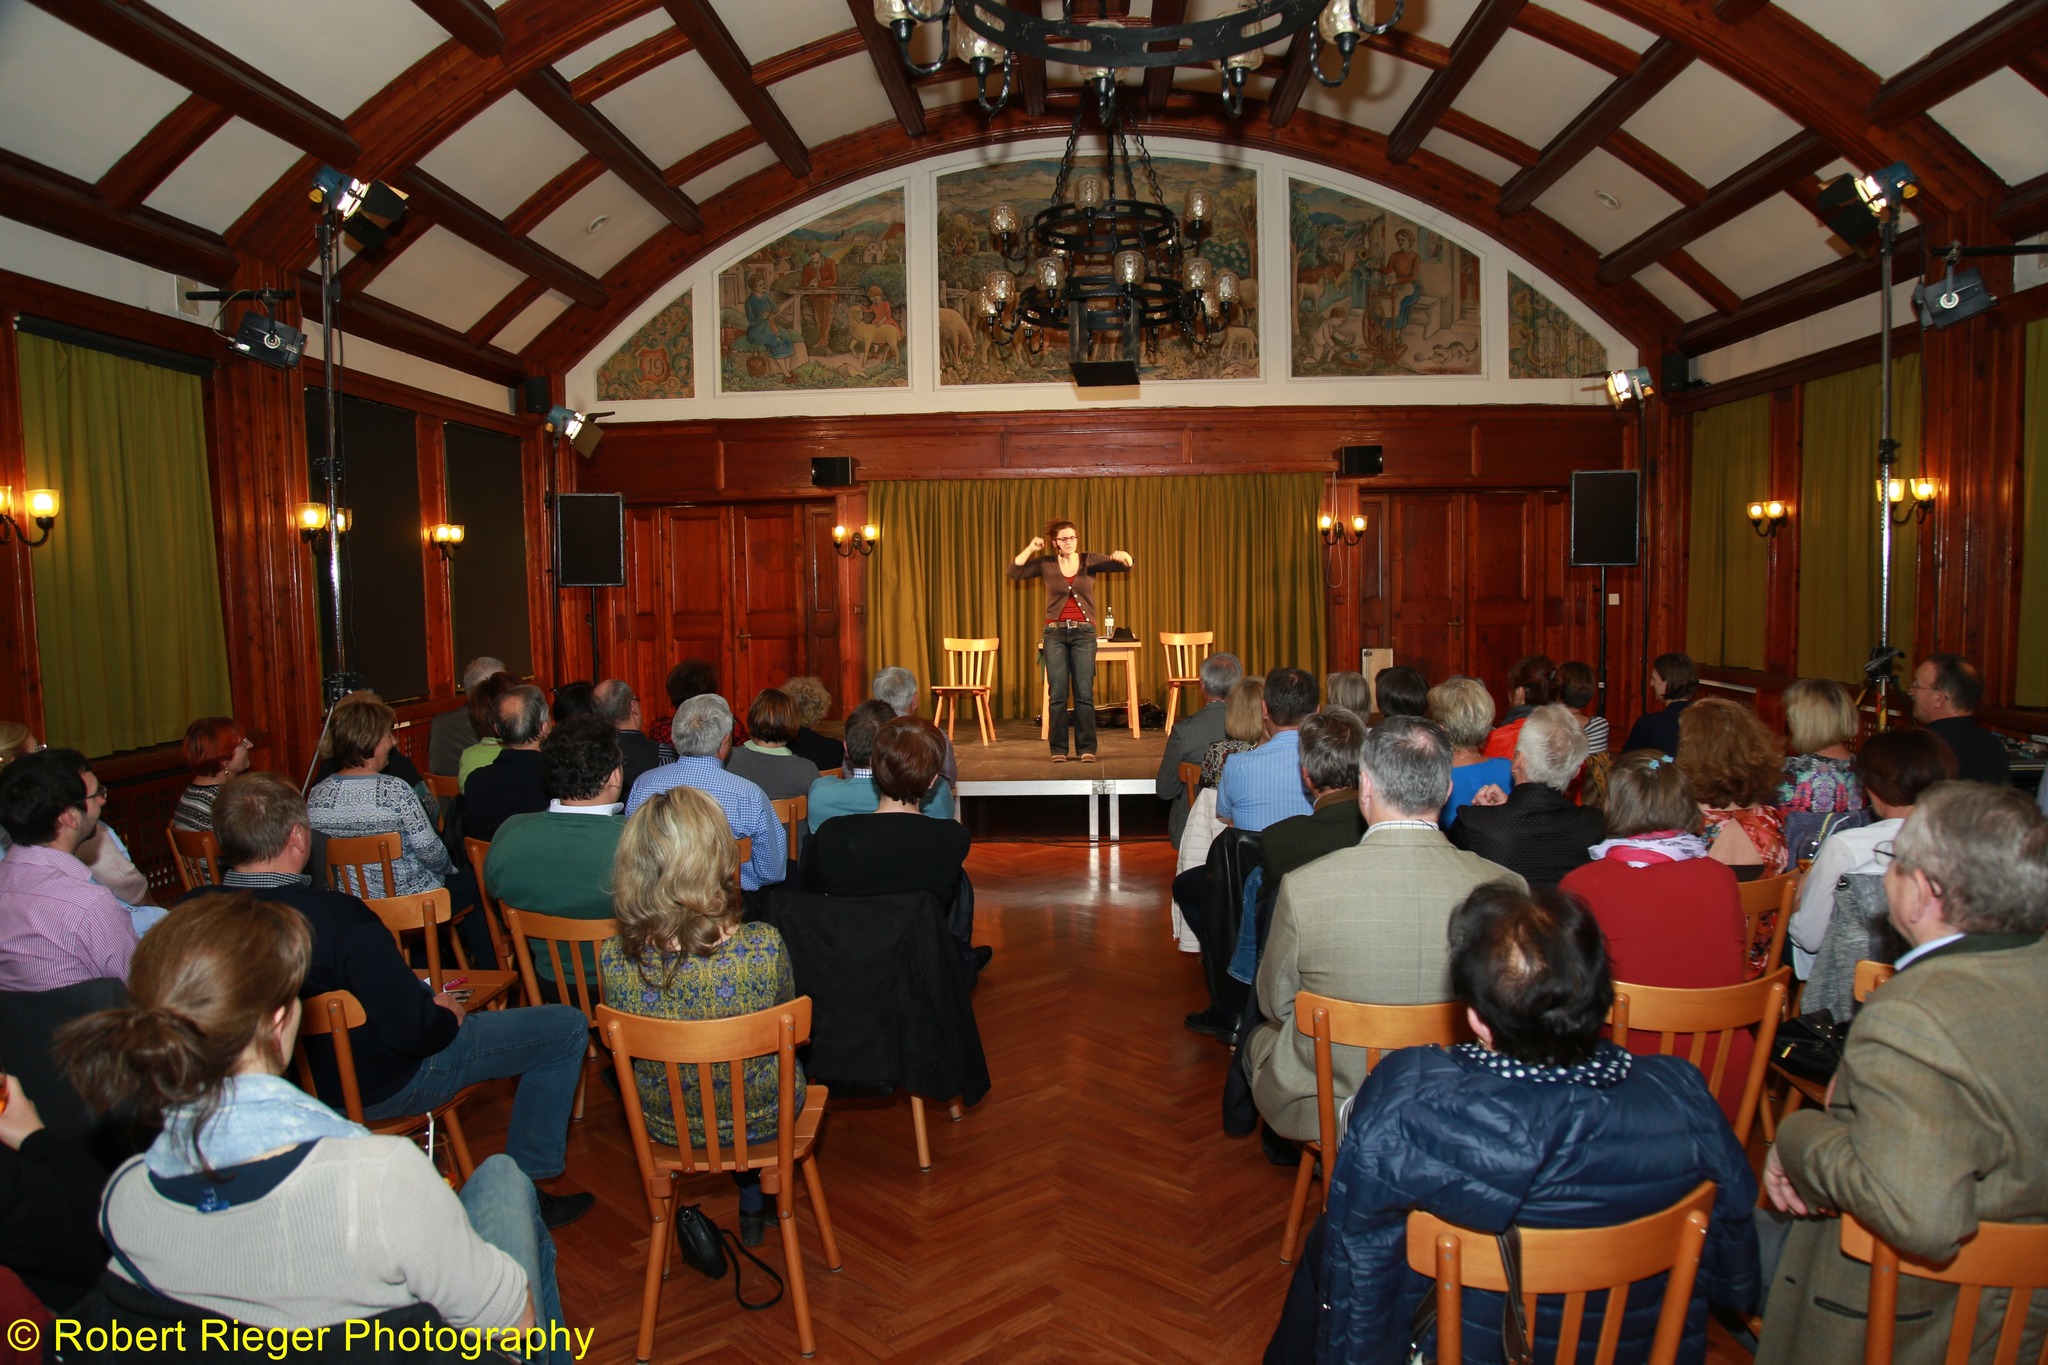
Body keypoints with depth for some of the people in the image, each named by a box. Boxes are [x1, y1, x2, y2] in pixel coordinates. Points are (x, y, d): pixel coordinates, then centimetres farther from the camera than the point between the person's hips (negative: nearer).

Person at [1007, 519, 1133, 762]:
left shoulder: (1090, 561, 4)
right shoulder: (1046, 564, 4)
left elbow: (1124, 566, -4)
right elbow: (1014, 572, -3)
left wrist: (1123, 556, -26)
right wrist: (1031, 548, -7)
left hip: (1084, 633, 0)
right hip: (1055, 633, 0)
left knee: (1085, 693, -2)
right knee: (1057, 693, 0)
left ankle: (1087, 748, 5)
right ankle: (1059, 749, 6)